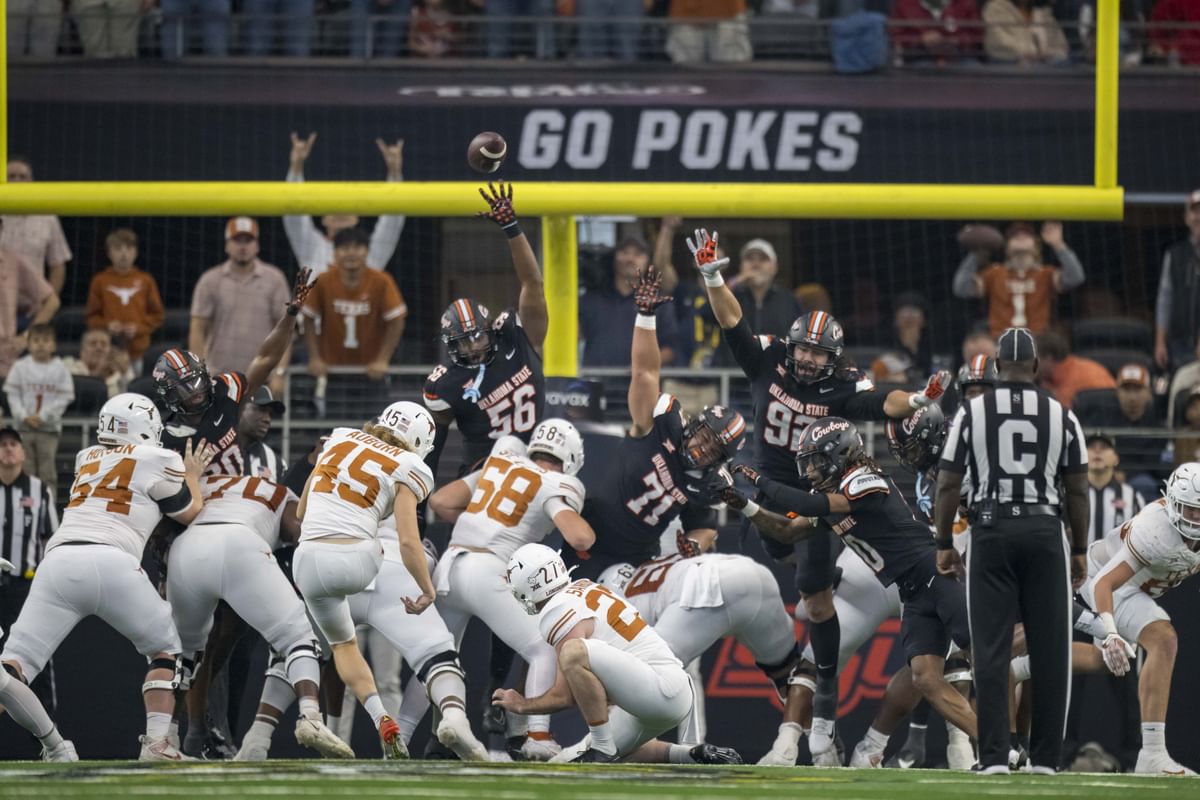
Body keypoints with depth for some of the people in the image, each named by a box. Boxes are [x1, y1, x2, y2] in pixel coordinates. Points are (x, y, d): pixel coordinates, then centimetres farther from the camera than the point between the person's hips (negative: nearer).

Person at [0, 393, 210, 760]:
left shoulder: (87, 459, 27)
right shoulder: (157, 461, 14)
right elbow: (189, 513, 27)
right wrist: (193, 475, 44)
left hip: (58, 561, 3)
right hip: (110, 563, -3)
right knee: (165, 648, 20)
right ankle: (157, 742, 6)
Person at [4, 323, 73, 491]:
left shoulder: (59, 368, -2)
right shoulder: (21, 367, 1)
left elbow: (64, 398, -4)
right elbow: (12, 394, 1)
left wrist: (43, 416, -13)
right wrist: (24, 416, -12)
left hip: (49, 426, -1)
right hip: (24, 426, 1)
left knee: (47, 470, -1)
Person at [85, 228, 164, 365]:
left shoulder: (145, 280, 6)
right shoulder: (100, 281, 5)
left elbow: (156, 316, 9)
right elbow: (92, 316, 8)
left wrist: (138, 328, -7)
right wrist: (106, 326, -11)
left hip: (136, 351, 1)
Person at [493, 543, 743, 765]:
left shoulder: (560, 612, -11)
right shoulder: (586, 588, 17)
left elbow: (565, 696, -8)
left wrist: (522, 705, 8)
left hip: (663, 692, -10)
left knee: (573, 652, -25)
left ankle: (602, 750, -16)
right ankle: (692, 756, 16)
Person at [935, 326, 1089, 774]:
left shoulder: (972, 413, 0)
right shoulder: (1061, 416, 3)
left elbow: (948, 485, 0)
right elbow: (1077, 490, 5)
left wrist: (944, 545, 9)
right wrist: (1079, 551, 13)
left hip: (991, 532, 0)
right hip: (1044, 532, 0)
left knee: (991, 650, 1)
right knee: (1049, 649, 6)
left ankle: (994, 755, -4)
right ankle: (1045, 756, 5)